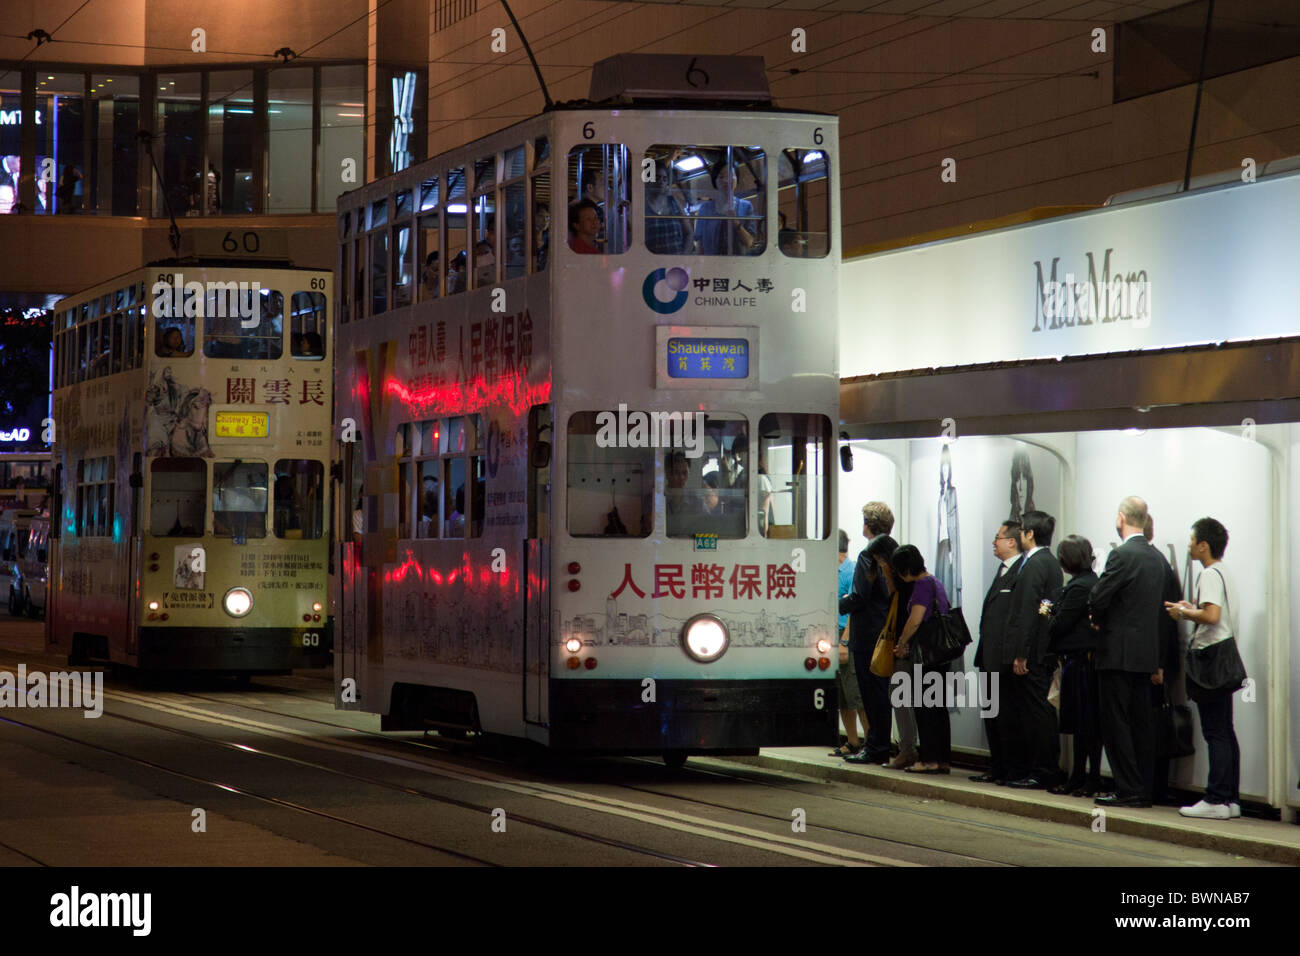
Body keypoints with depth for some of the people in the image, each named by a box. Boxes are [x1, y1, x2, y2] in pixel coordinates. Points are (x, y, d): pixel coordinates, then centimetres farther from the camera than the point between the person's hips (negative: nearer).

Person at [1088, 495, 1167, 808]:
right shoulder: (1155, 557, 11)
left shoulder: (1122, 555, -15)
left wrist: (1098, 619, 6)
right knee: (1142, 722, 10)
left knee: (1116, 723, -3)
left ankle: (1128, 790, -5)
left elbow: (1097, 598, -16)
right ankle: (1144, 790, 12)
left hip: (1119, 652, -8)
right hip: (1147, 653, 8)